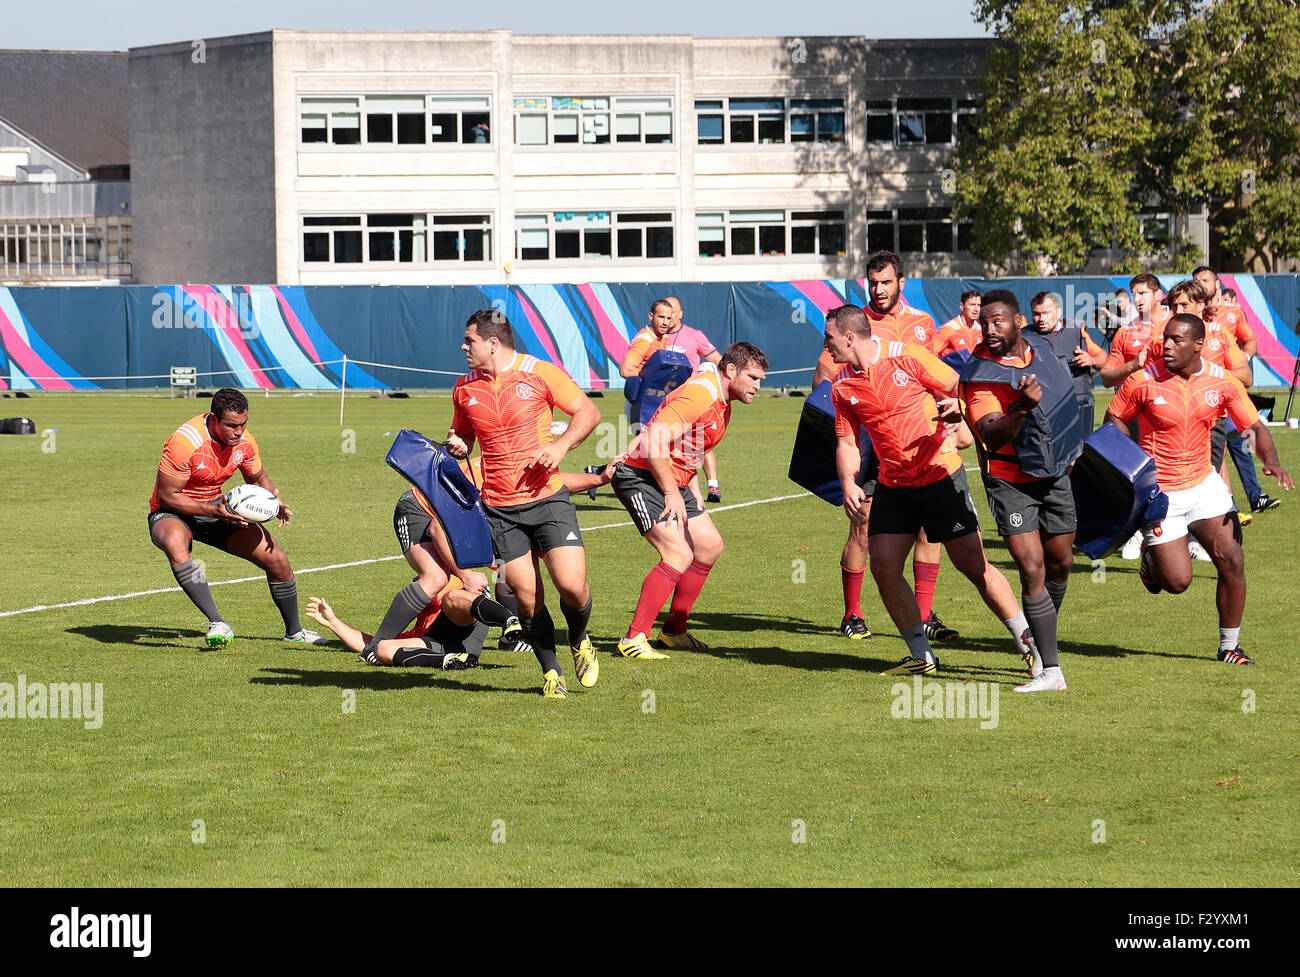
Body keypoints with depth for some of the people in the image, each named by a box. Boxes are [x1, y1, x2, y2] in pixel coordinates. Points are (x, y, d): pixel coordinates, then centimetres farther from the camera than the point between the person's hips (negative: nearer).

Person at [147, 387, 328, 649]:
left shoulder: (244, 441, -9)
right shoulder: (184, 441, -29)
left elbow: (258, 478, 10)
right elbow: (166, 496, -25)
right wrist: (213, 512, -34)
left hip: (217, 509, 6)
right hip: (173, 513, -6)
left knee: (277, 559, -3)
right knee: (175, 542, -42)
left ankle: (294, 631, 22)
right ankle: (217, 624, -44)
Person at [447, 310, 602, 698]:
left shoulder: (540, 373, -3)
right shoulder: (464, 388, 9)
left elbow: (588, 412, 2)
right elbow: (462, 436, 24)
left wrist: (560, 446, -13)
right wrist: (456, 448, 0)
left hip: (547, 498, -3)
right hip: (500, 509, 3)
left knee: (571, 585, -15)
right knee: (528, 598, -4)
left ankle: (579, 641, 17)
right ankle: (551, 673, 15)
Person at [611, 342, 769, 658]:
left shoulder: (723, 404, 13)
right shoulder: (699, 395, -21)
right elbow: (653, 442, -28)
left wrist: (694, 492, 14)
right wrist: (671, 493, -22)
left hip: (673, 481, 11)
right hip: (641, 477, -11)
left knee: (710, 545, 13)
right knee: (679, 554, -20)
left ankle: (674, 631, 22)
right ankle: (633, 640, -18)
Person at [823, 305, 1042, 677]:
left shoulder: (907, 357, -10)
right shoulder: (843, 387, 5)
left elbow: (960, 389, -4)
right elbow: (847, 441, 10)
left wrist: (956, 409, -26)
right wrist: (848, 483, -7)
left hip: (940, 475, -5)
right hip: (892, 486, 5)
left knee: (972, 563, -6)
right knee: (883, 565, -5)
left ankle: (1028, 643, 4)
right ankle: (921, 656, 8)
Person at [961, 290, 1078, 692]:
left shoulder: (1042, 349, -2)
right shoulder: (979, 371, -19)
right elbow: (992, 437, -31)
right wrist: (1023, 408, -45)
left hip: (1053, 471, 5)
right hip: (1008, 479, -5)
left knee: (1060, 563, 13)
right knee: (1032, 569, -14)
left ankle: (1045, 639, 40)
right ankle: (1051, 670, -12)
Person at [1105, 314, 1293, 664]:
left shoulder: (1222, 382, -6)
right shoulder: (1143, 381, -13)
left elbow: (1256, 427, 2)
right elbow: (1114, 418, 1)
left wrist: (1271, 461, -18)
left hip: (1204, 483, 3)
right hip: (1160, 491, -3)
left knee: (1232, 561, -9)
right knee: (1177, 581, -8)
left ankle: (1229, 647, 8)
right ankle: (1151, 557, 29)